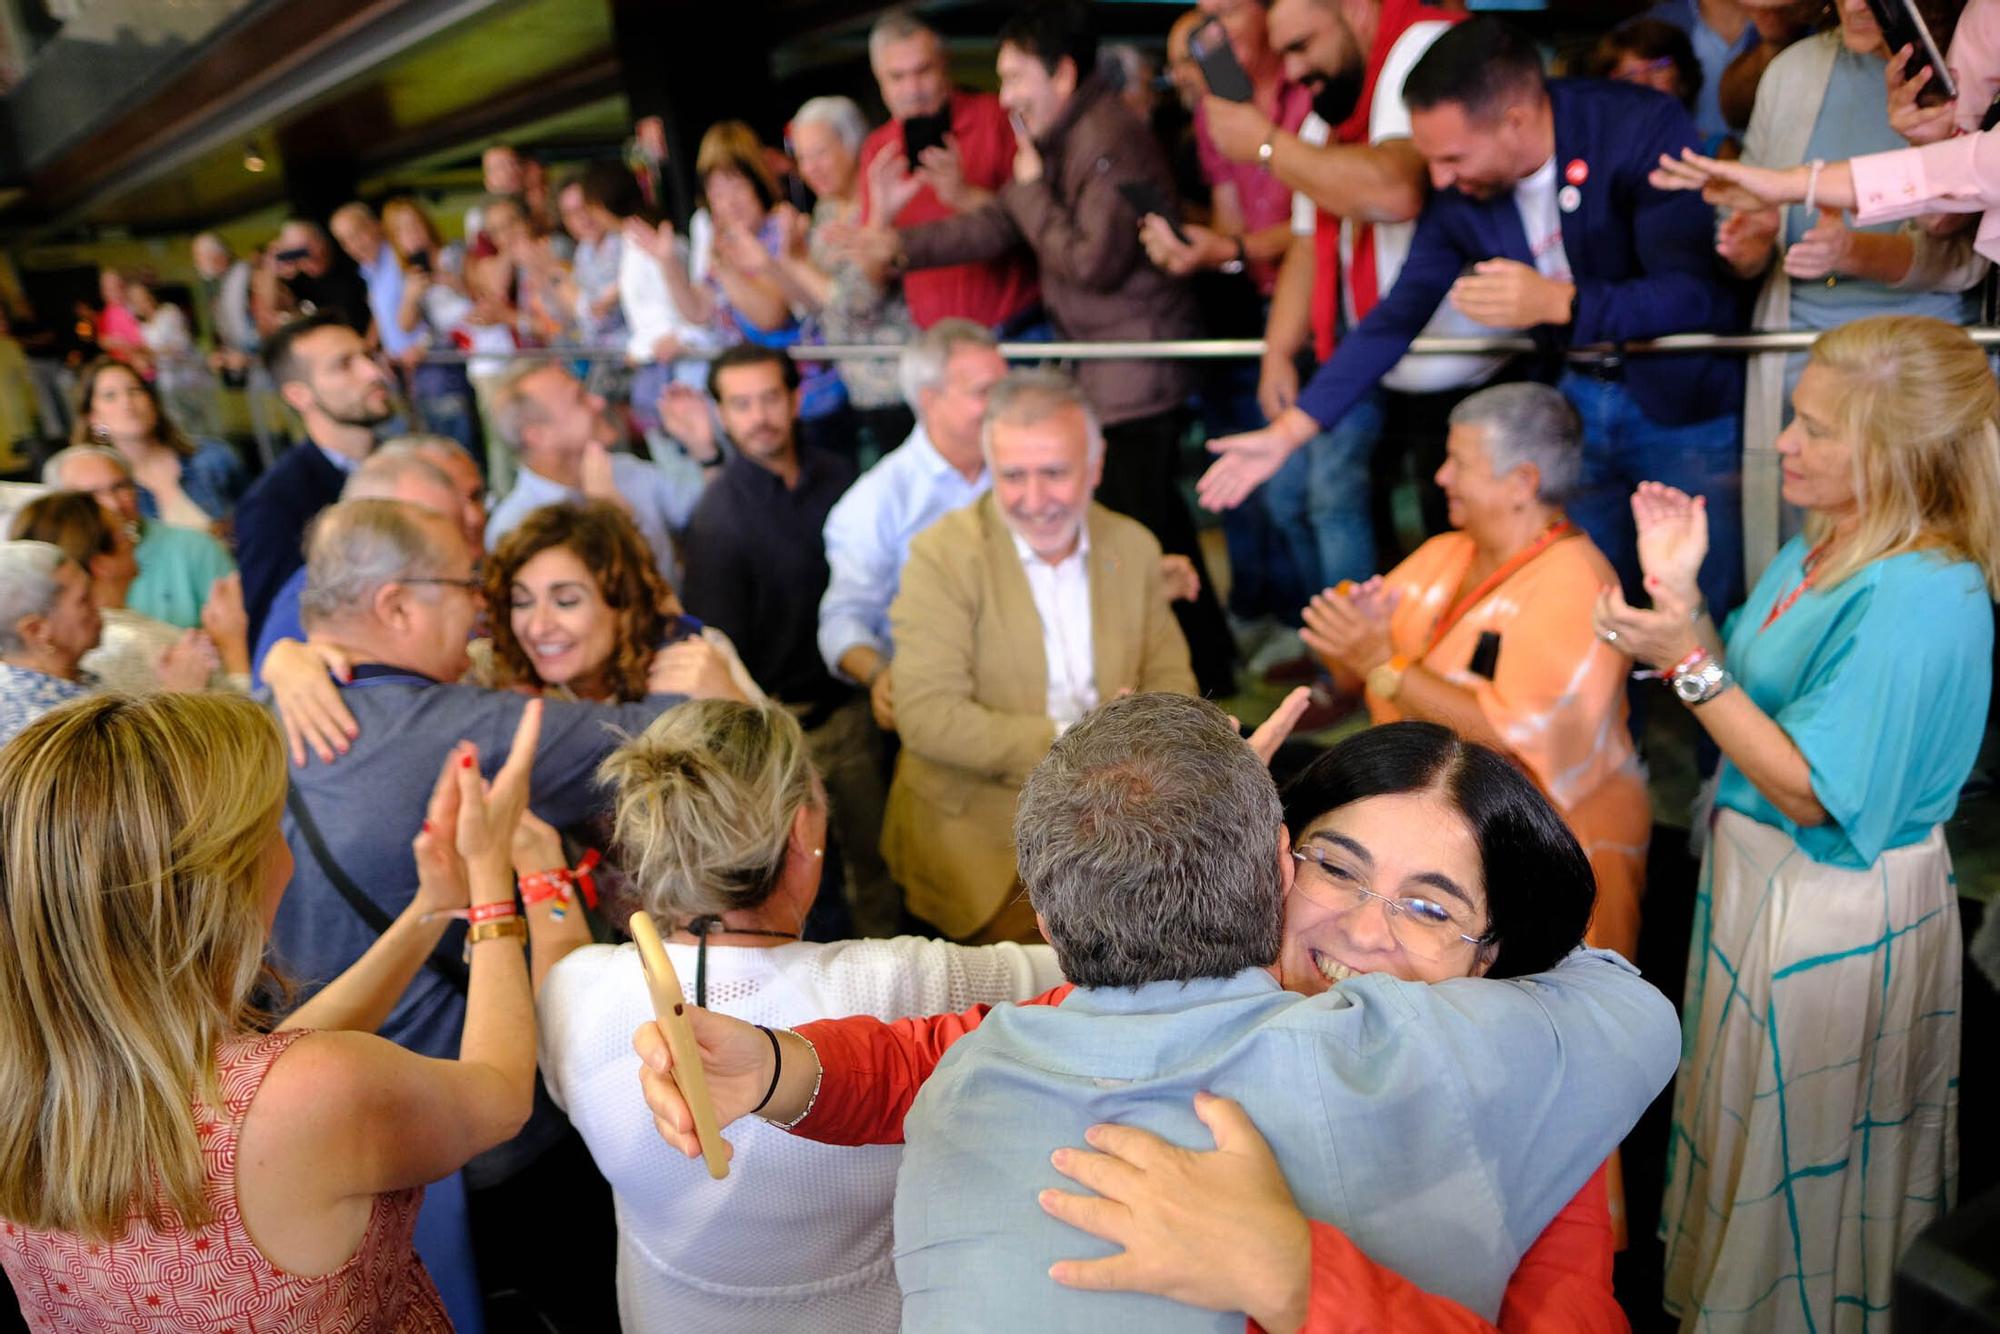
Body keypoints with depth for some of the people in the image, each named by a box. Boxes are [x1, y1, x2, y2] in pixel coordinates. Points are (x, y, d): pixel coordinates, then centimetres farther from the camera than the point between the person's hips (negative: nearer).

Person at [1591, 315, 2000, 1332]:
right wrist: (1681, 590, -4)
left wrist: (1688, 662, -28)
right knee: (1740, 1131, 26)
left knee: (1801, 1163, 13)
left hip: (1835, 916, -9)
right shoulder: (1820, 545, 2)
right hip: (1754, 870, 9)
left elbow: (1813, 791, -27)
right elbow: (1749, 707, 6)